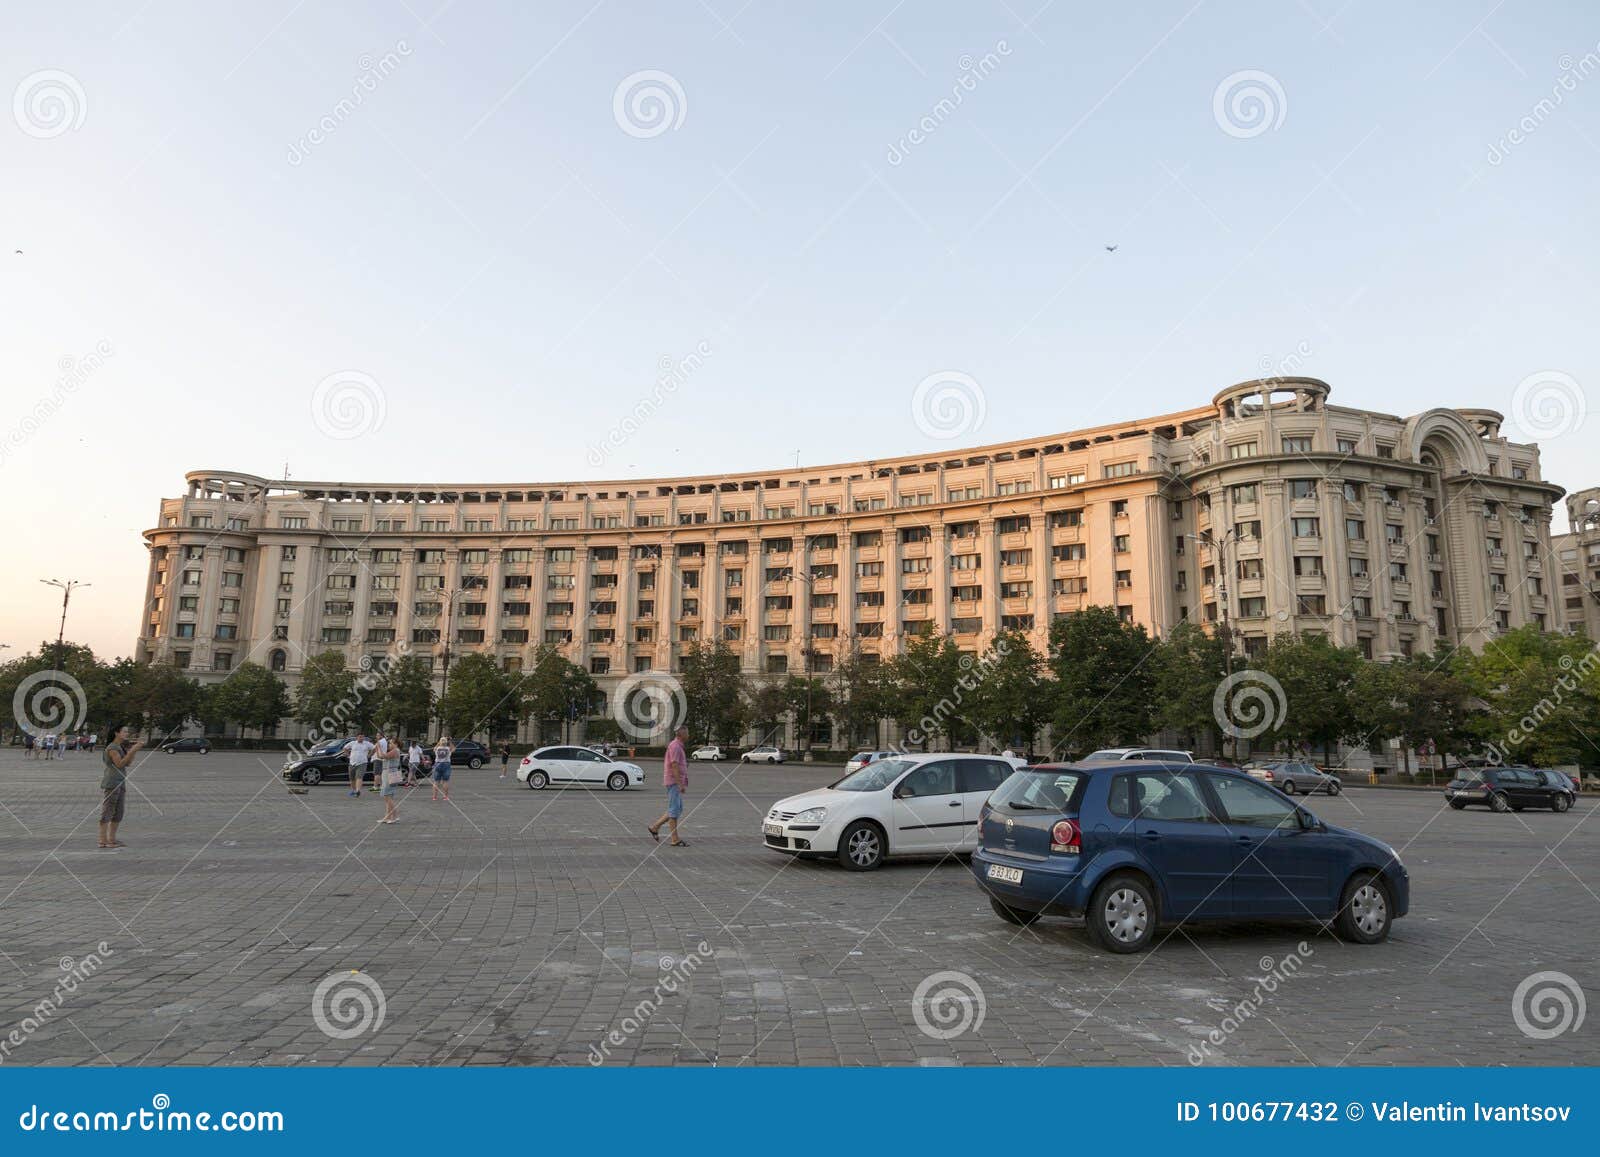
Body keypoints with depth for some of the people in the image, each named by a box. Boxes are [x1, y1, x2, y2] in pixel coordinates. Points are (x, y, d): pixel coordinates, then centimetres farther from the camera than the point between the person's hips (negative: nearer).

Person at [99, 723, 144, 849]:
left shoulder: (120, 747, 15)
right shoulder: (112, 747, -11)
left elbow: (128, 763, 10)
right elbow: (119, 764, -19)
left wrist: (135, 749, 2)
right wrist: (132, 750, -20)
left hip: (120, 783, 9)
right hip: (111, 783, -9)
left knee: (119, 812, 9)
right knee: (107, 812, -5)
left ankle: (112, 839, 14)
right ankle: (103, 840, -2)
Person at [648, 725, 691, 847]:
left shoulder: (677, 746, 18)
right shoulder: (675, 746, -15)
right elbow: (674, 766, -22)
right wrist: (681, 784, -24)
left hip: (675, 782, 10)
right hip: (674, 782, -10)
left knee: (678, 809, 12)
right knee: (674, 809, -6)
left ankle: (655, 827, 16)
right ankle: (675, 839, -2)